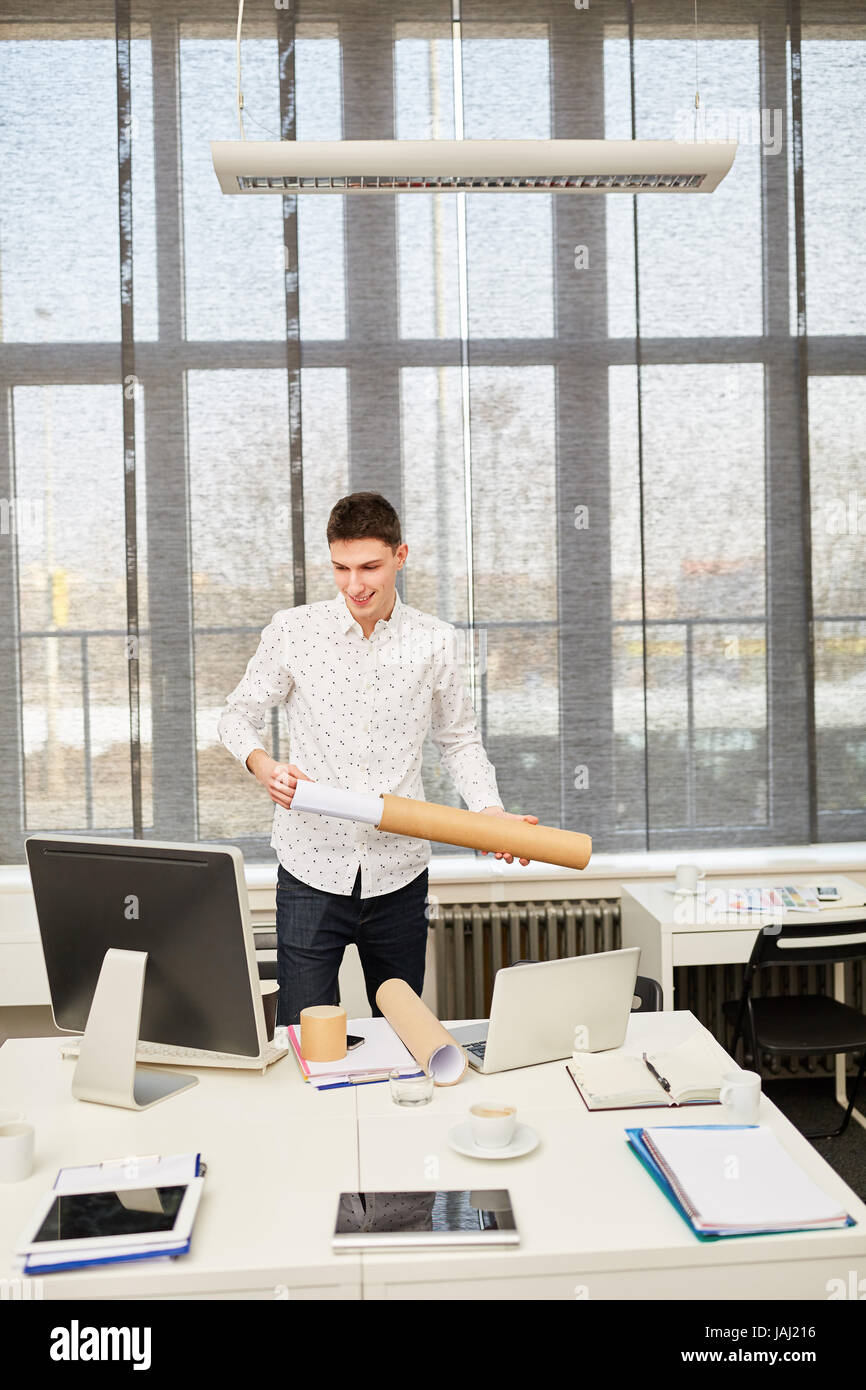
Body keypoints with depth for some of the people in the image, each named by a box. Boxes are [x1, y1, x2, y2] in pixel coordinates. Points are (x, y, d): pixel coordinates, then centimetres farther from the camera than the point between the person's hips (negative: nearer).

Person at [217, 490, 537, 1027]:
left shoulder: (435, 642, 0)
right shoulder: (293, 630, -4)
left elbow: (460, 739, 11)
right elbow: (239, 715, 6)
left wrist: (491, 811, -6)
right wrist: (264, 765, -15)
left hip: (400, 874, 2)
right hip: (313, 868, -1)